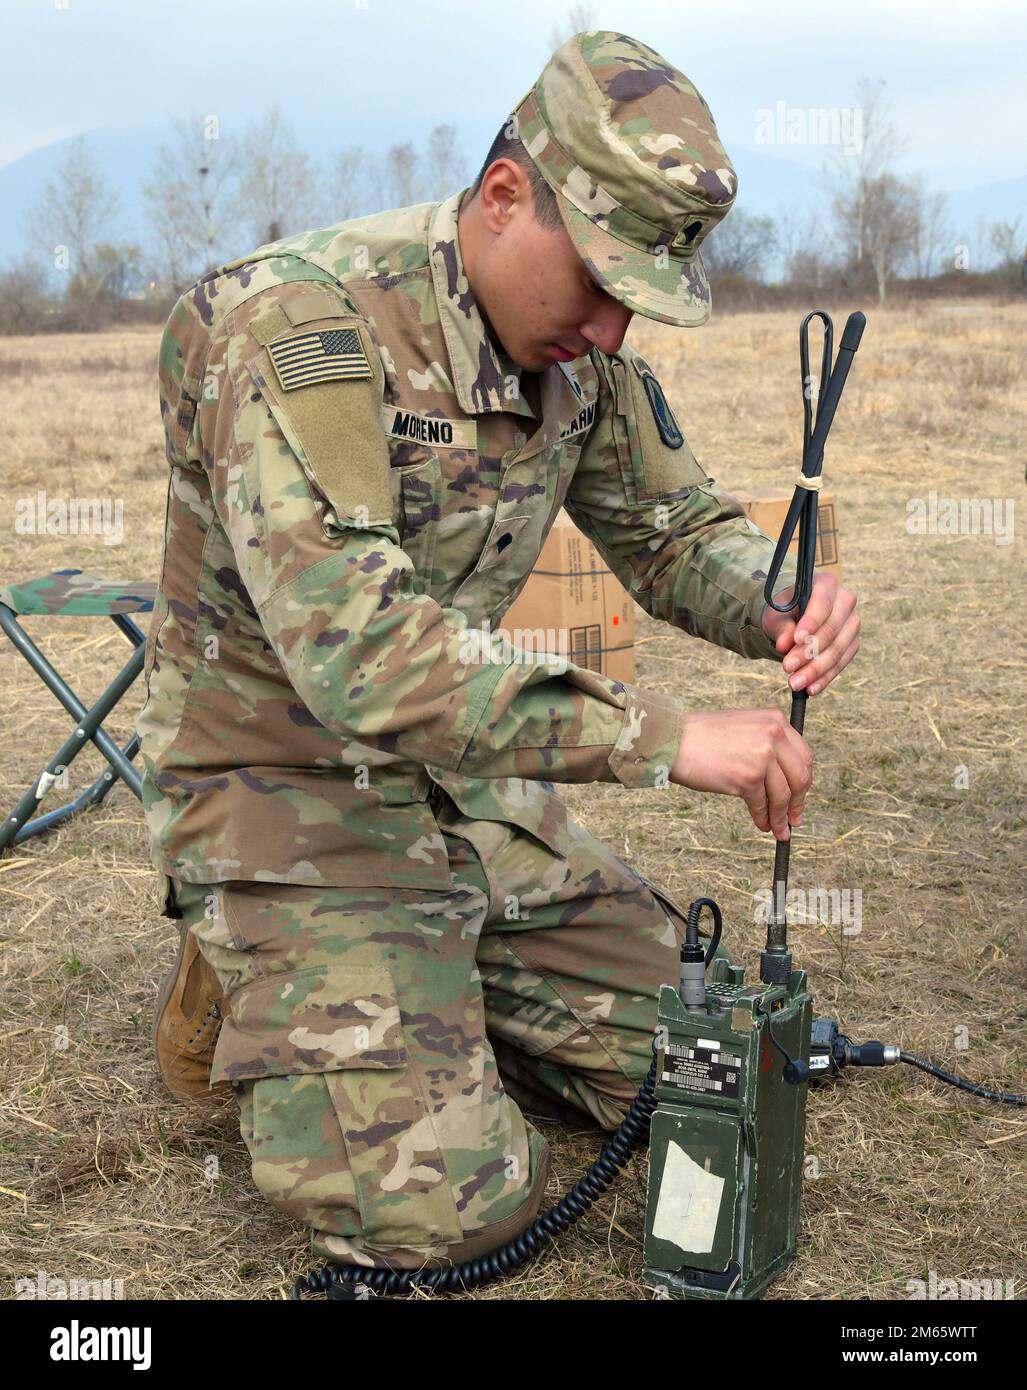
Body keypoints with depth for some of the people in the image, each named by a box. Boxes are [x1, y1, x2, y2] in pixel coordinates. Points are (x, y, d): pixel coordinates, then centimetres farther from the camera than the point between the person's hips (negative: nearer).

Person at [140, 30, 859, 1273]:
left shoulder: (575, 346, -2)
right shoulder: (299, 325, -27)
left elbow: (676, 528, 8)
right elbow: (356, 654, -37)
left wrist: (781, 607, -17)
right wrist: (661, 735, -38)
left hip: (461, 777, 8)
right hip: (282, 787, -7)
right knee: (446, 1204, -16)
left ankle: (403, 988, 22)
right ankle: (251, 983, 9)